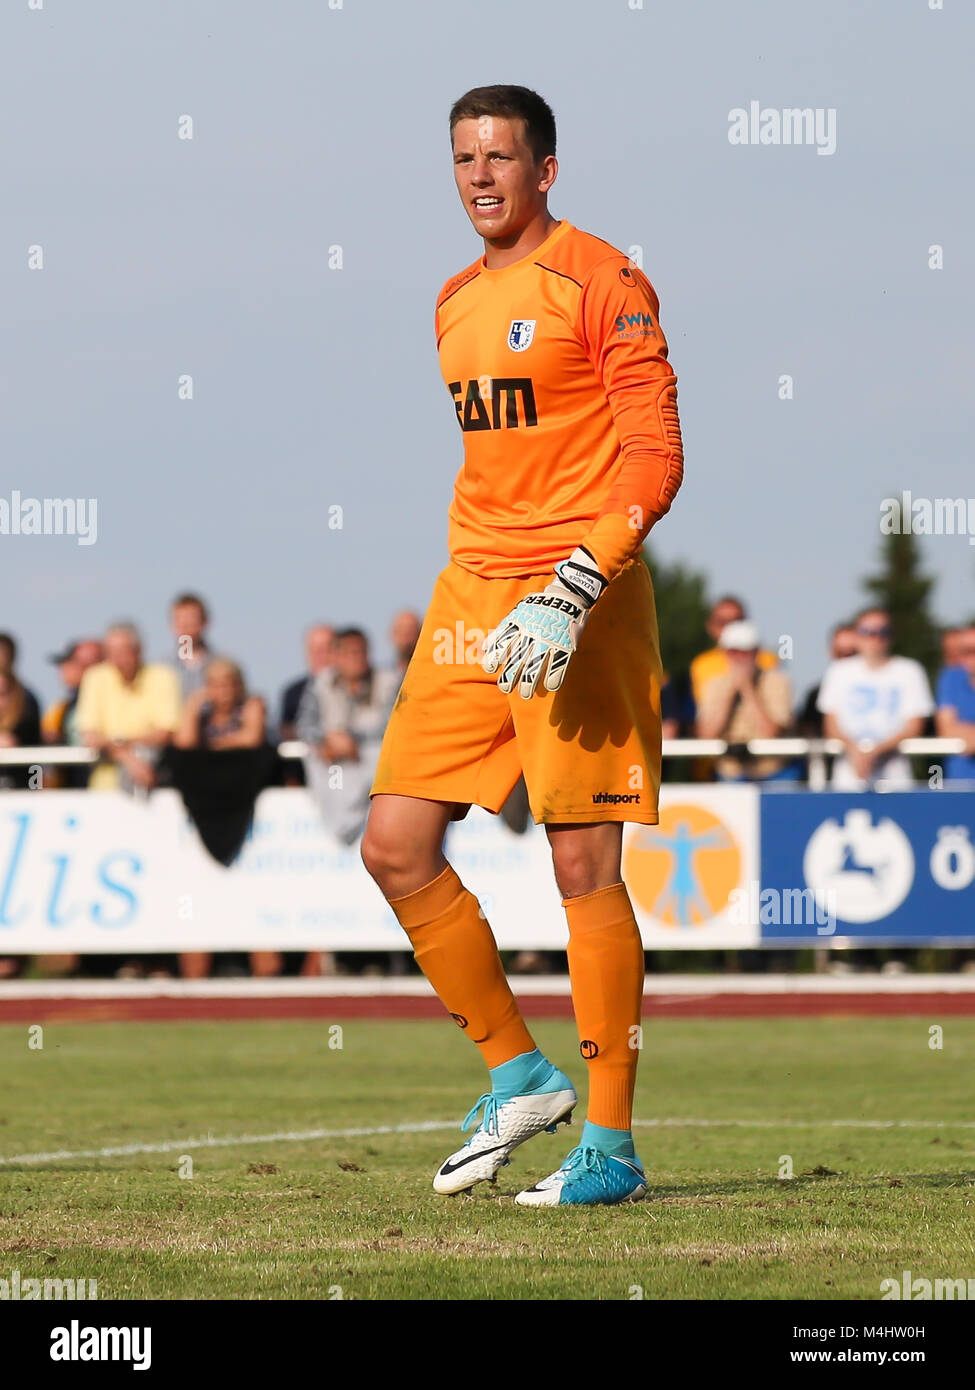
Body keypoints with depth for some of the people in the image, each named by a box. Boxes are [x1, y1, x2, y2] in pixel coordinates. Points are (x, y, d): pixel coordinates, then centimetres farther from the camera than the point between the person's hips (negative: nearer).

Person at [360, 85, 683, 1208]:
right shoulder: (457, 302, 17)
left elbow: (654, 459, -12)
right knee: (395, 847, 0)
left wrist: (571, 590, -22)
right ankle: (517, 1073, 15)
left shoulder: (599, 282, -7)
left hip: (579, 602, -8)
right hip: (469, 602, 8)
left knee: (584, 867, -7)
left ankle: (611, 1146, 0)